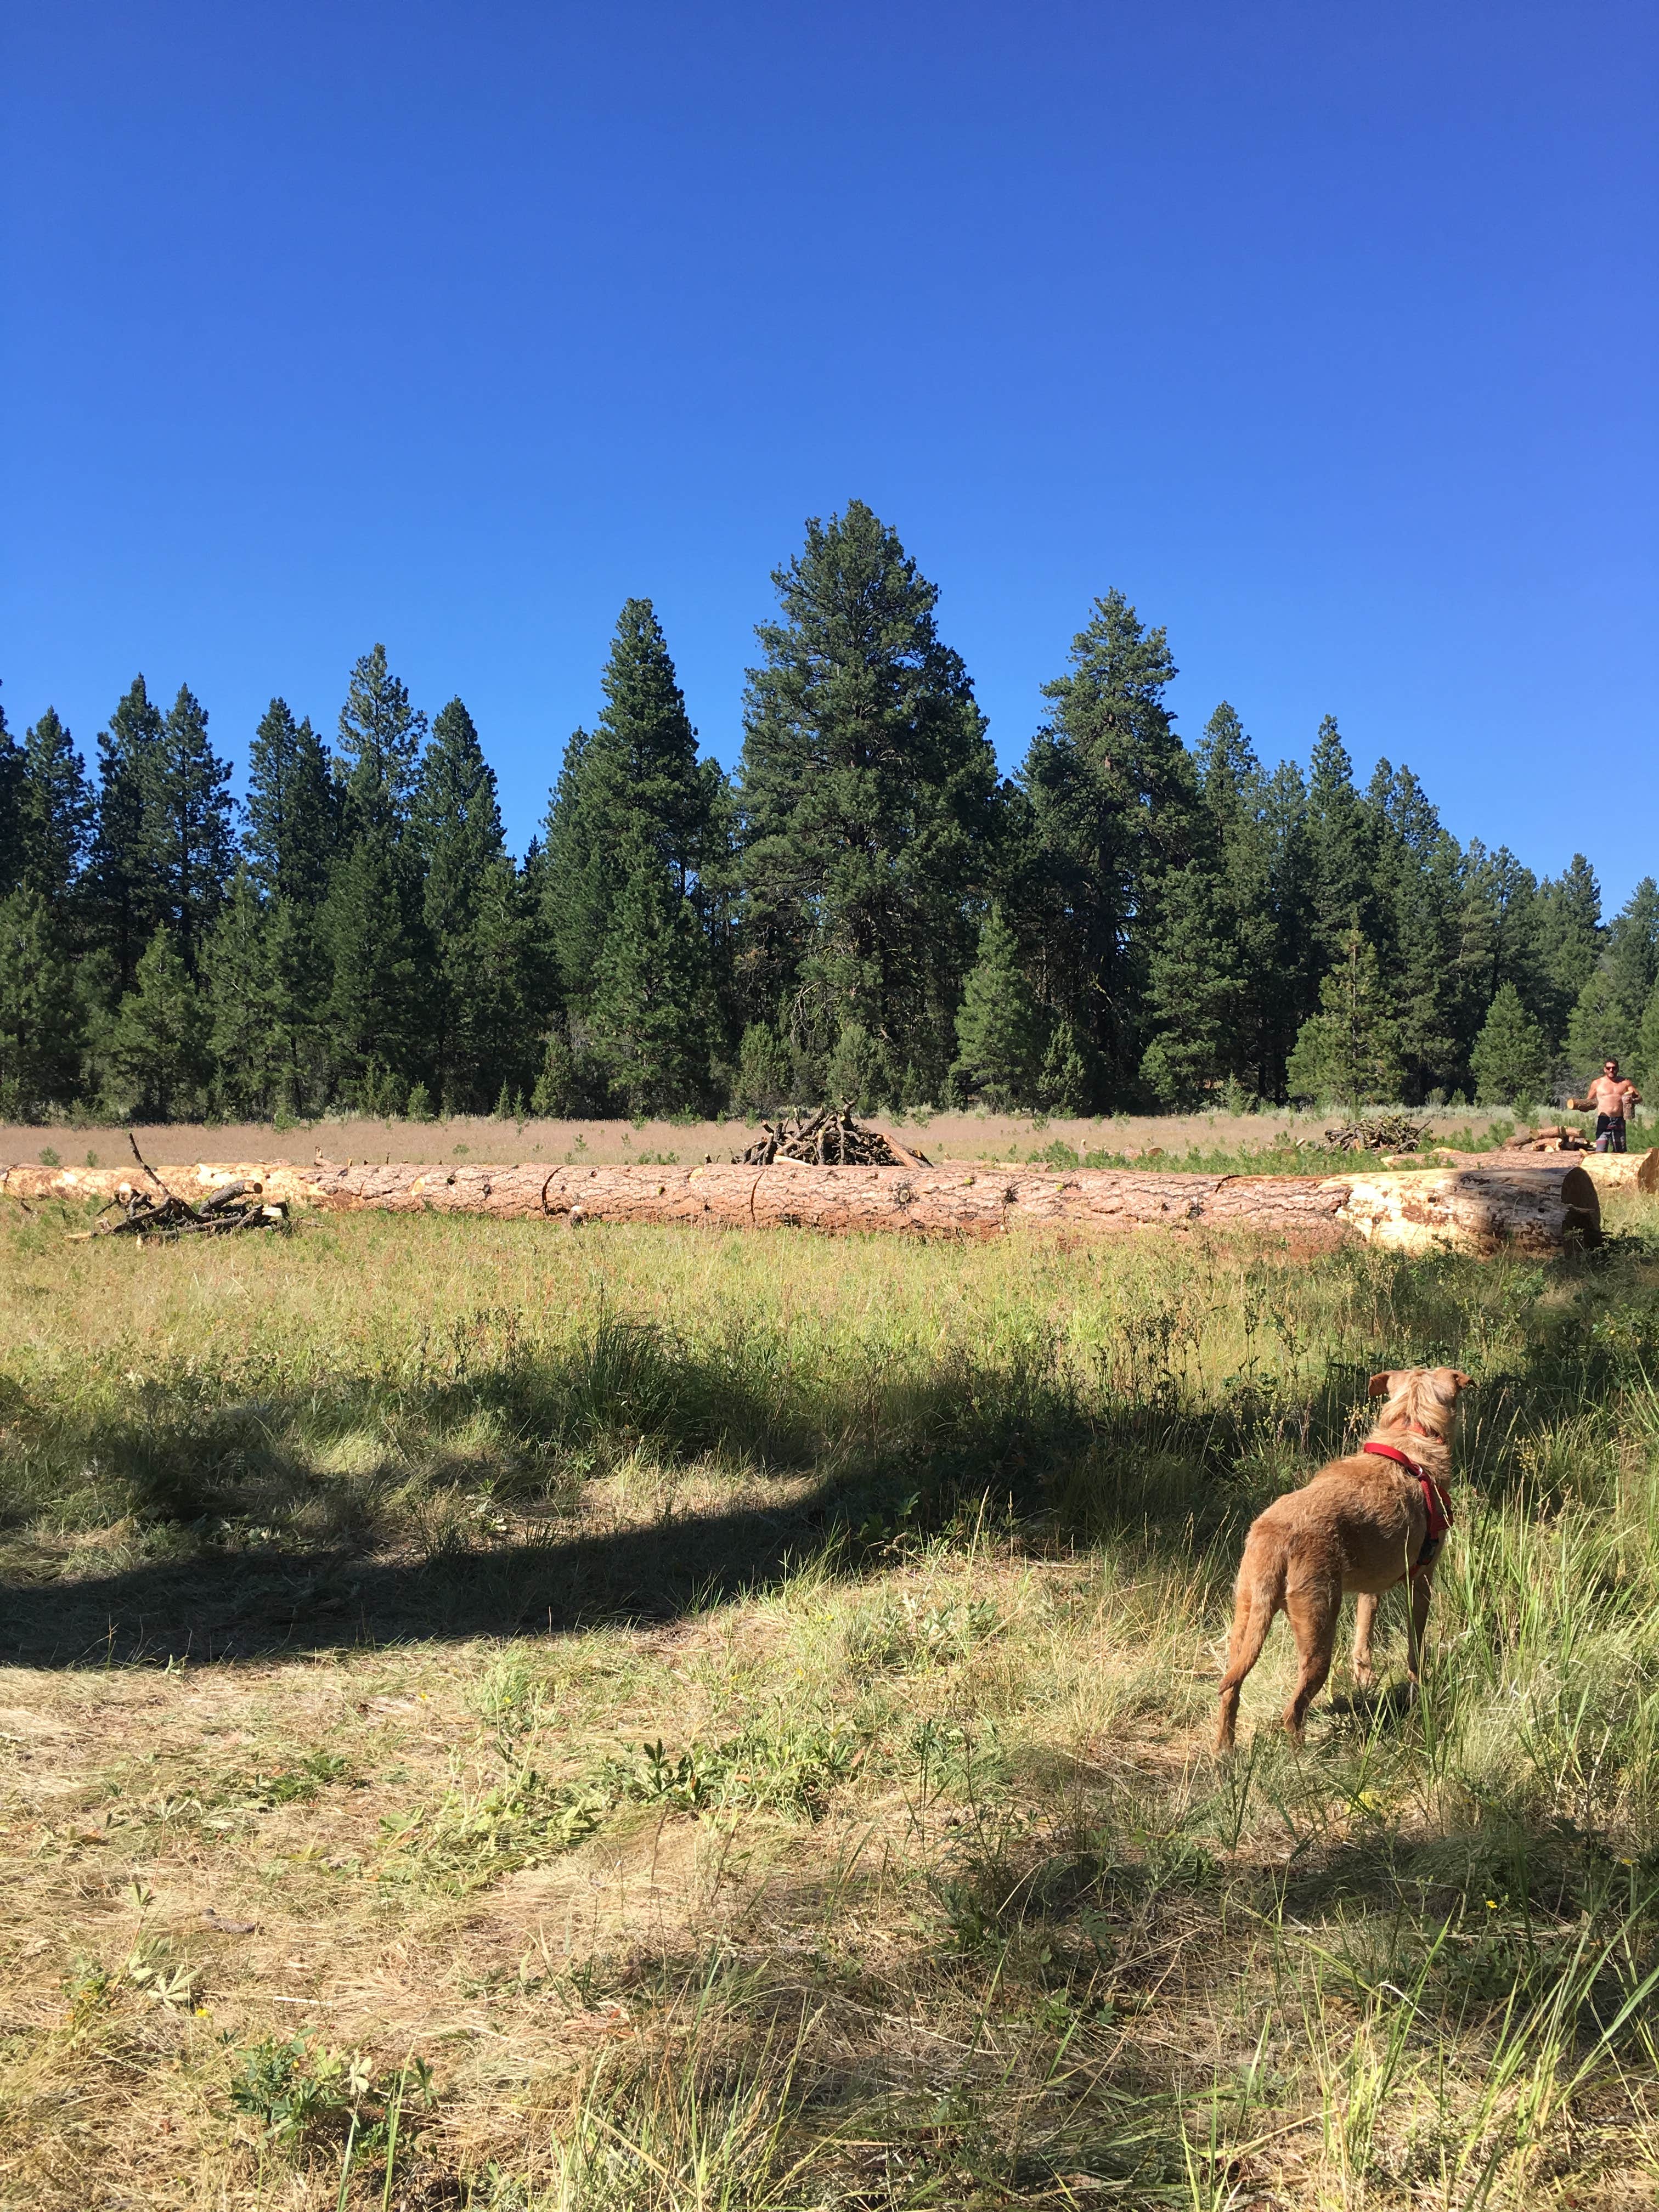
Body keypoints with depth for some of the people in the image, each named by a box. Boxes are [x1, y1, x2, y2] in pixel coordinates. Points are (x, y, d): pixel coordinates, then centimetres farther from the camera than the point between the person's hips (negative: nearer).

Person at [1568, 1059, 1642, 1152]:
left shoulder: (1625, 1082, 11)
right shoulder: (1597, 1083, 8)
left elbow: (1639, 1098, 9)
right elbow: (1588, 1101, 14)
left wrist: (1633, 1100, -15)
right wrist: (1582, 1107, -9)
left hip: (1619, 1121, 2)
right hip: (1603, 1120, -2)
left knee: (1620, 1153, 7)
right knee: (1600, 1152, -15)